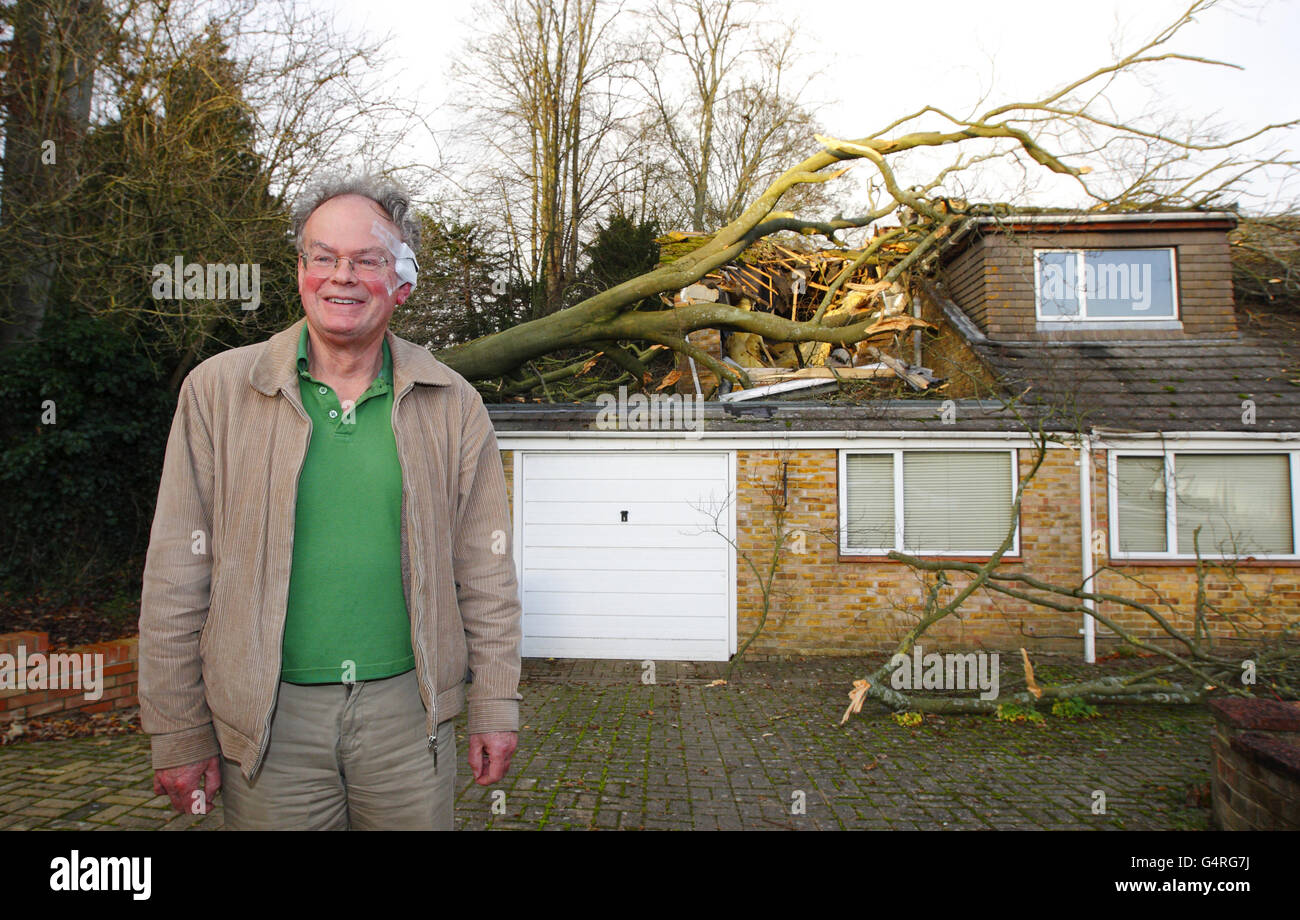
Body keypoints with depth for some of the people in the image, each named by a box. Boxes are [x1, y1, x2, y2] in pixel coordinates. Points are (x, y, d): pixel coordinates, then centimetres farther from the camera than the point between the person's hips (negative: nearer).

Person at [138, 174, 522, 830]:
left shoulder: (451, 404, 0)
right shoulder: (217, 390, -2)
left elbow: (485, 571, 3)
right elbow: (177, 578, 0)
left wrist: (495, 707, 3)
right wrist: (178, 734, 0)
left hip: (407, 709, 1)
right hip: (269, 719, 0)